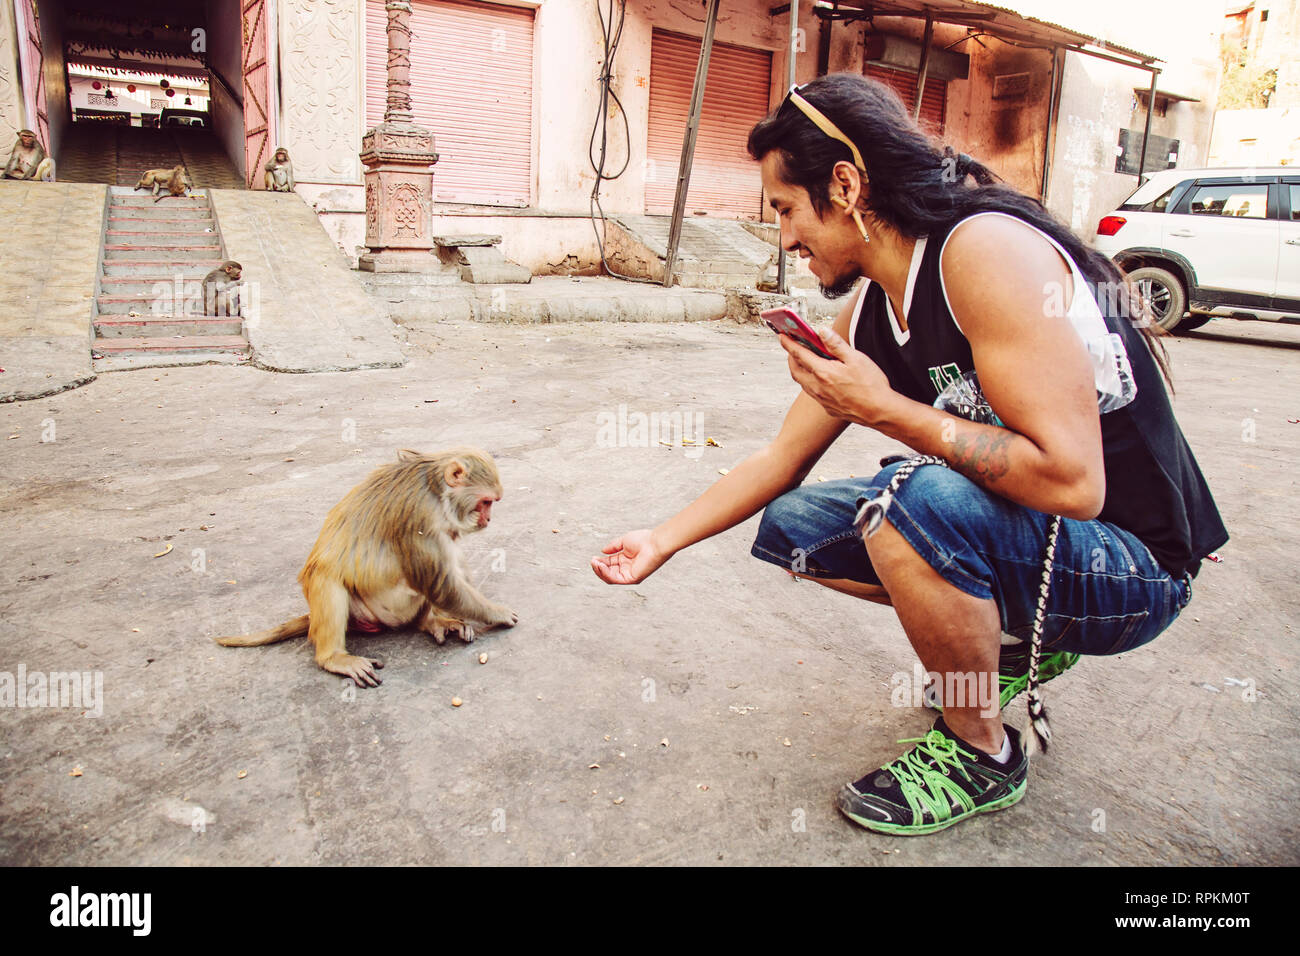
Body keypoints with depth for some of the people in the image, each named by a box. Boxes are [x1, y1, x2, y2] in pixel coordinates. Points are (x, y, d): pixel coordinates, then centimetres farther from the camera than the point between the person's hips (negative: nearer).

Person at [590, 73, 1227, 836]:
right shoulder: (867, 314, 1)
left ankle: (983, 753, -9)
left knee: (920, 499, -35)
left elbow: (1070, 482, -31)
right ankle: (1014, 641, 14)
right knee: (791, 525, 5)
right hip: (1019, 534, 8)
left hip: (1131, 560, -8)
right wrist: (663, 540, 10)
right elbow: (783, 458, 10)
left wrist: (884, 409, -25)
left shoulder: (987, 251, -25)